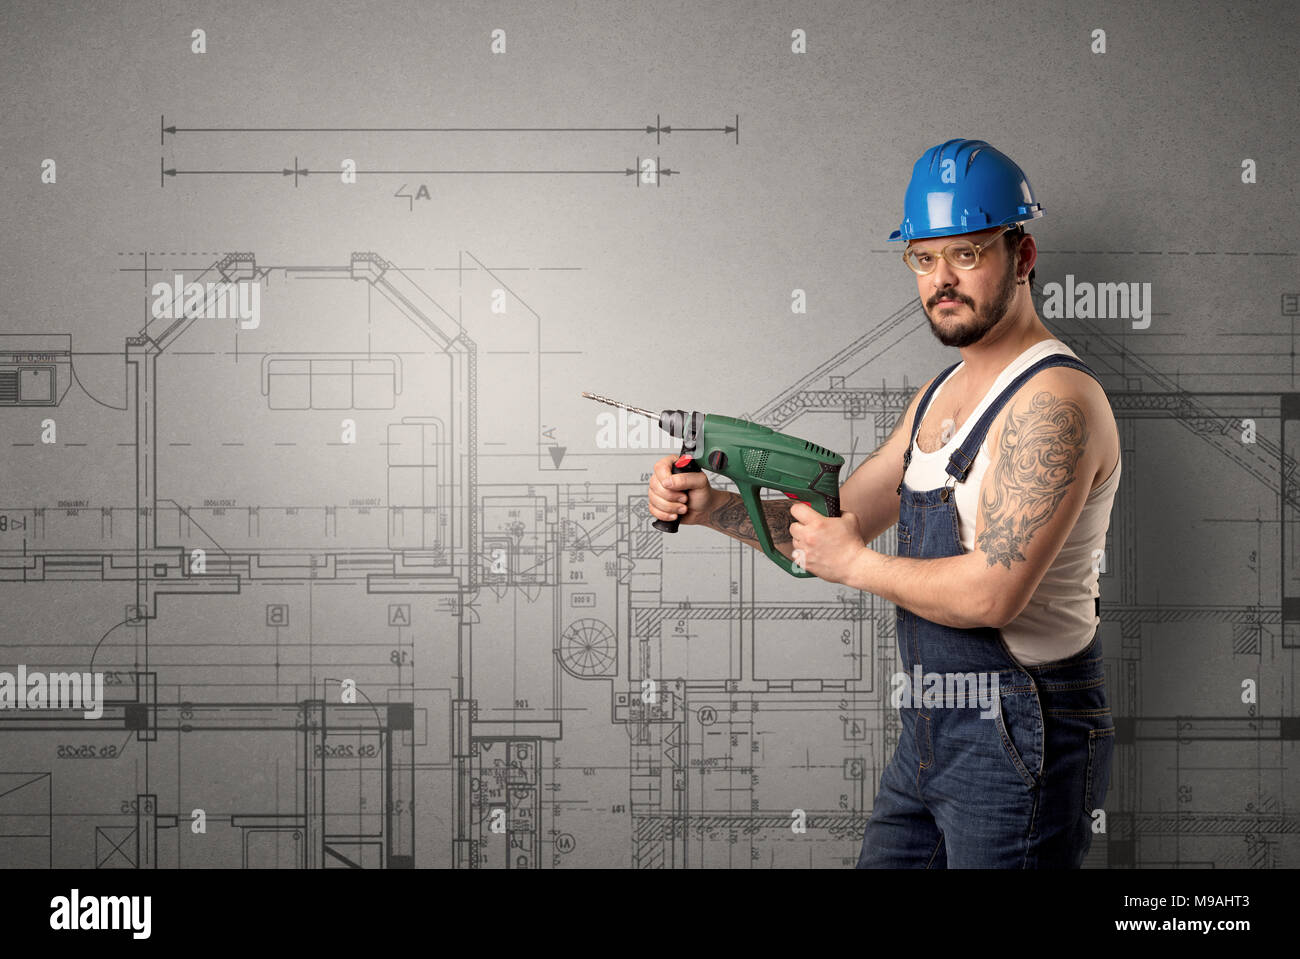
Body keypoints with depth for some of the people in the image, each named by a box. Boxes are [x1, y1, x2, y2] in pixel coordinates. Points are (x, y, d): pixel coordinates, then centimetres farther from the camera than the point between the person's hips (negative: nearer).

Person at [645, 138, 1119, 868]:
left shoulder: (1054, 399, -18)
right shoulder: (941, 396, 13)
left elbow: (990, 593, -25)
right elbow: (839, 522, 17)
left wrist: (857, 565, -11)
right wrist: (712, 506, 3)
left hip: (1019, 745, -9)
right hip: (928, 730, 9)